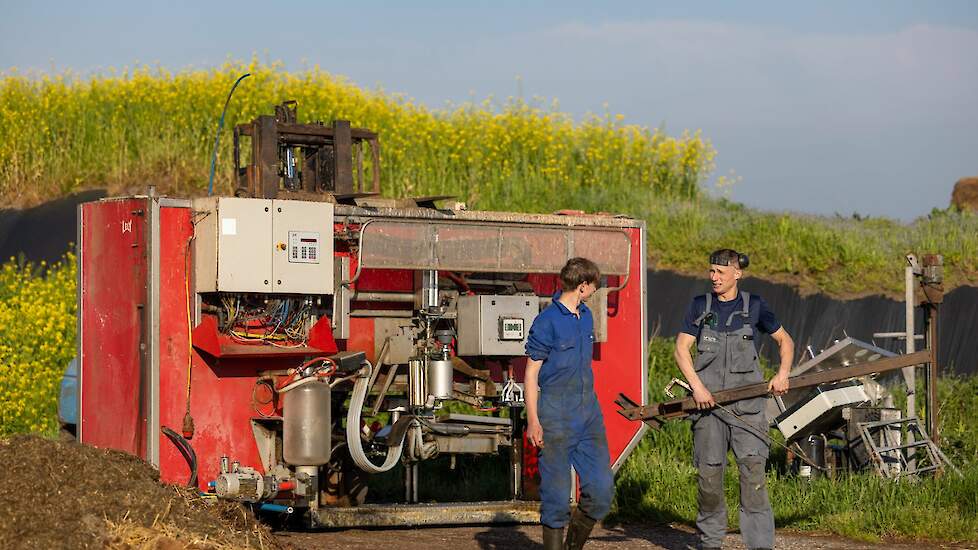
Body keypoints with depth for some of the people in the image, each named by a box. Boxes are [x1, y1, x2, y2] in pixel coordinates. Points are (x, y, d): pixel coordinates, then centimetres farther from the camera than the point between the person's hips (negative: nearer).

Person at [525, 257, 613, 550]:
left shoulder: (586, 316, 13)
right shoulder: (547, 321, -10)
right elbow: (531, 372, -9)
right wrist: (533, 421, -14)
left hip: (588, 413, 7)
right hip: (556, 416, -7)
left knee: (601, 488, 1)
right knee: (557, 494, -3)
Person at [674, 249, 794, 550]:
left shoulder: (753, 306, 6)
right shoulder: (700, 306, 7)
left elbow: (785, 340, 16)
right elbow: (681, 349, 4)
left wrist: (783, 374, -1)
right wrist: (697, 387, -9)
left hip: (746, 399, -1)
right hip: (708, 401, 1)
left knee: (752, 466, -12)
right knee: (709, 472, 4)